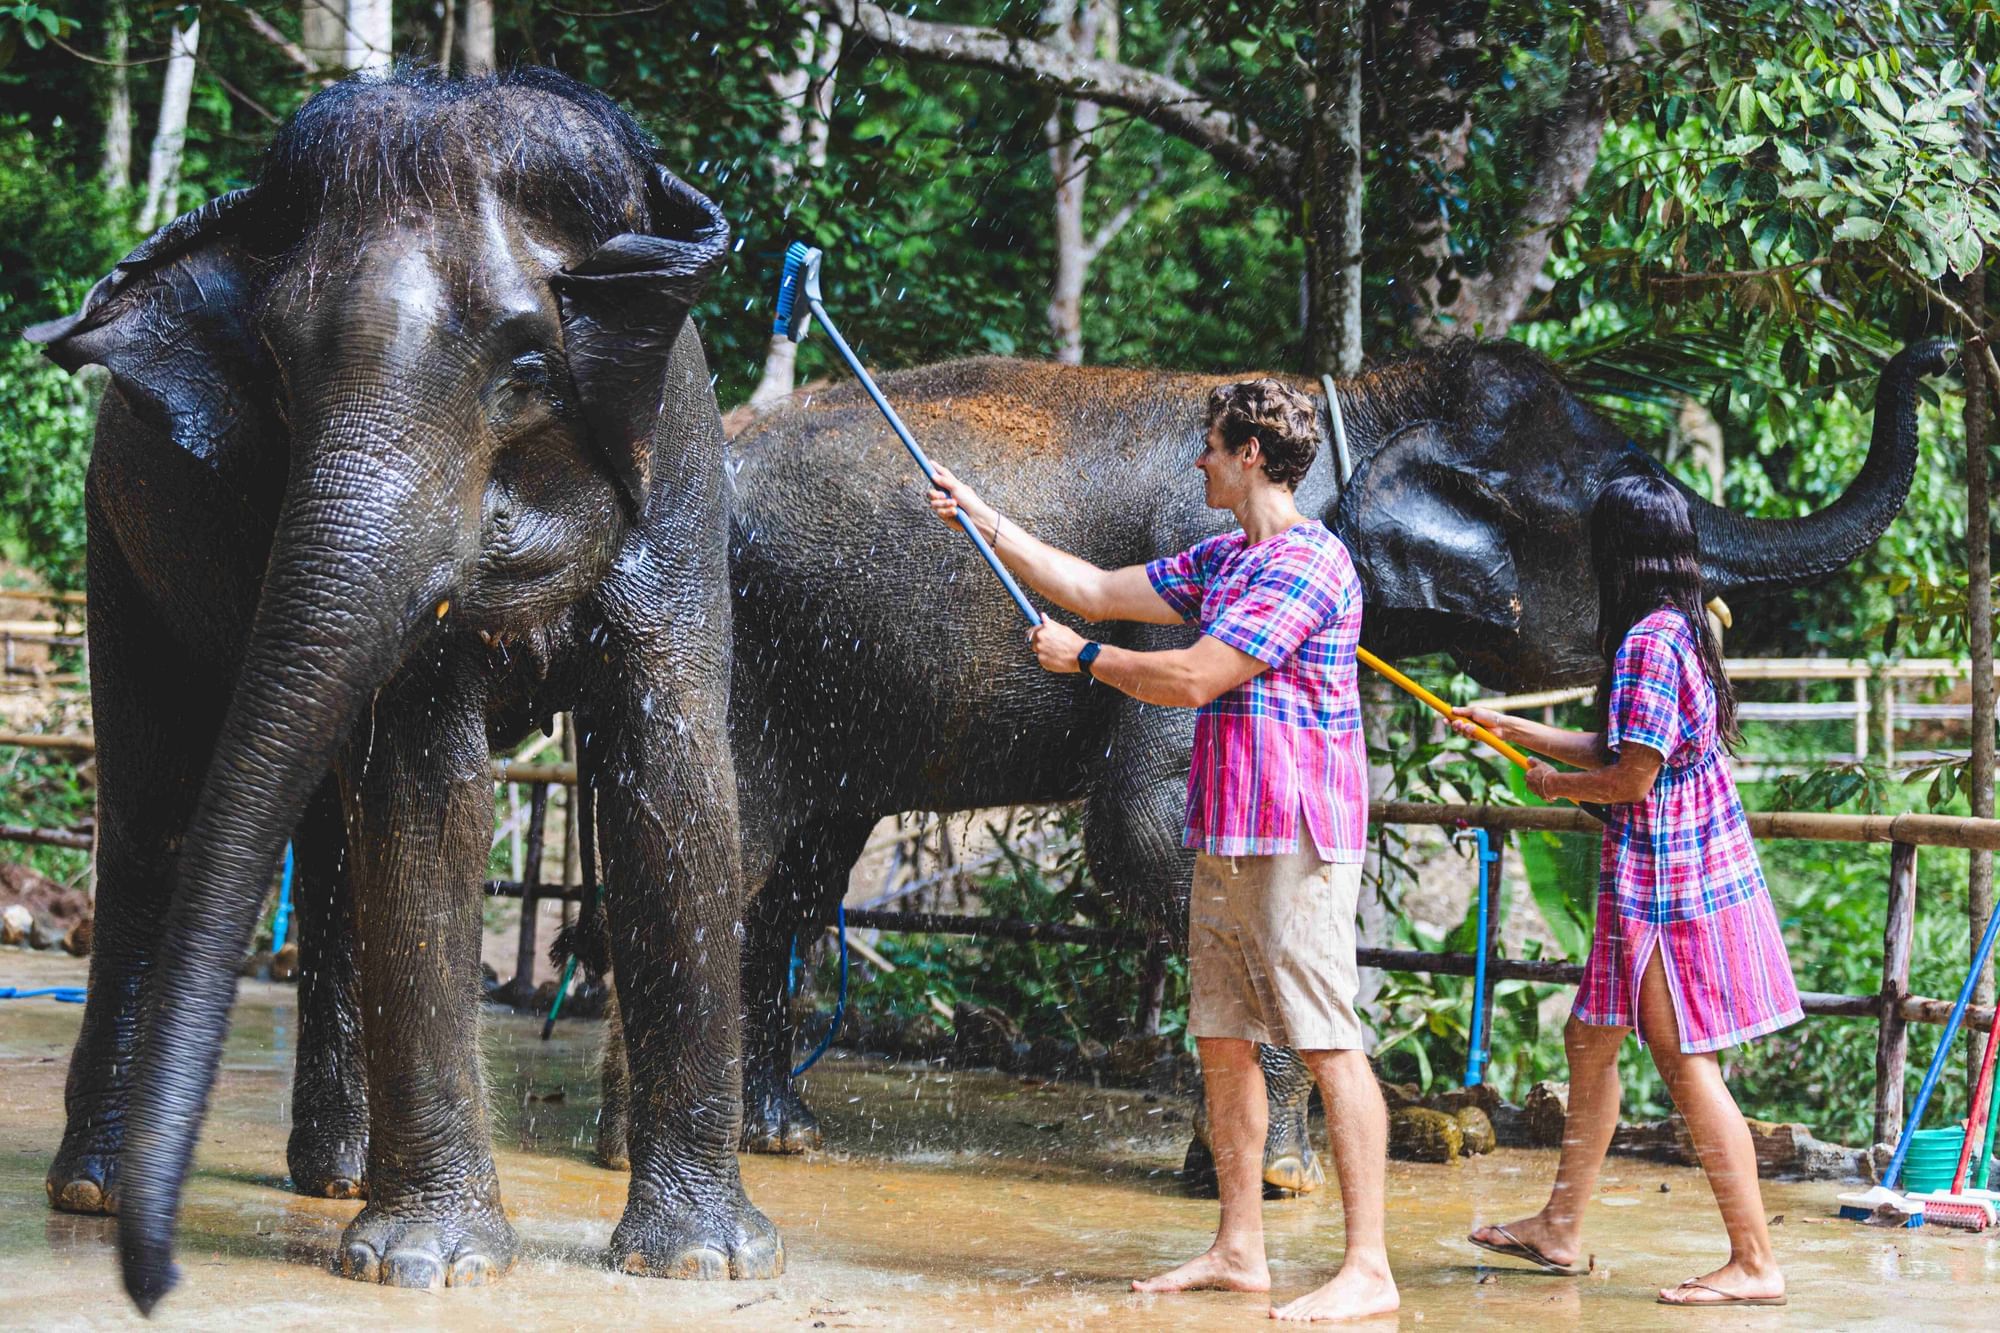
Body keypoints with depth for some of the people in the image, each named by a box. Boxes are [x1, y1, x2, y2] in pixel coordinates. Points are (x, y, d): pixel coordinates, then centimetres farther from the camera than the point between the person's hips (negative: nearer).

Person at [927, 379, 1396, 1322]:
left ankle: (1368, 1268, -12)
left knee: (1328, 1046, -11)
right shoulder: (1220, 561, 18)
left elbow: (1193, 679, -17)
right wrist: (985, 522, 24)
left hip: (1295, 839, -10)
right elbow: (1096, 591, 24)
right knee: (1222, 1040, 10)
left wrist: (1083, 658, -2)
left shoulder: (1308, 562, -13)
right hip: (1225, 839, 10)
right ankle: (1239, 1250, 17)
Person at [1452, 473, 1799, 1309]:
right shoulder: (1679, 634, 11)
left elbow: (1632, 778, -21)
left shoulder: (1646, 643, -19)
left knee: (1685, 1063, -7)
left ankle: (1756, 1264, -4)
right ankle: (1560, 1229, 26)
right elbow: (1622, 752, 18)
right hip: (1701, 868, 10)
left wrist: (1556, 786, -2)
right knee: (1590, 1039, 17)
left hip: (1665, 886, -10)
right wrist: (1514, 729, 26)